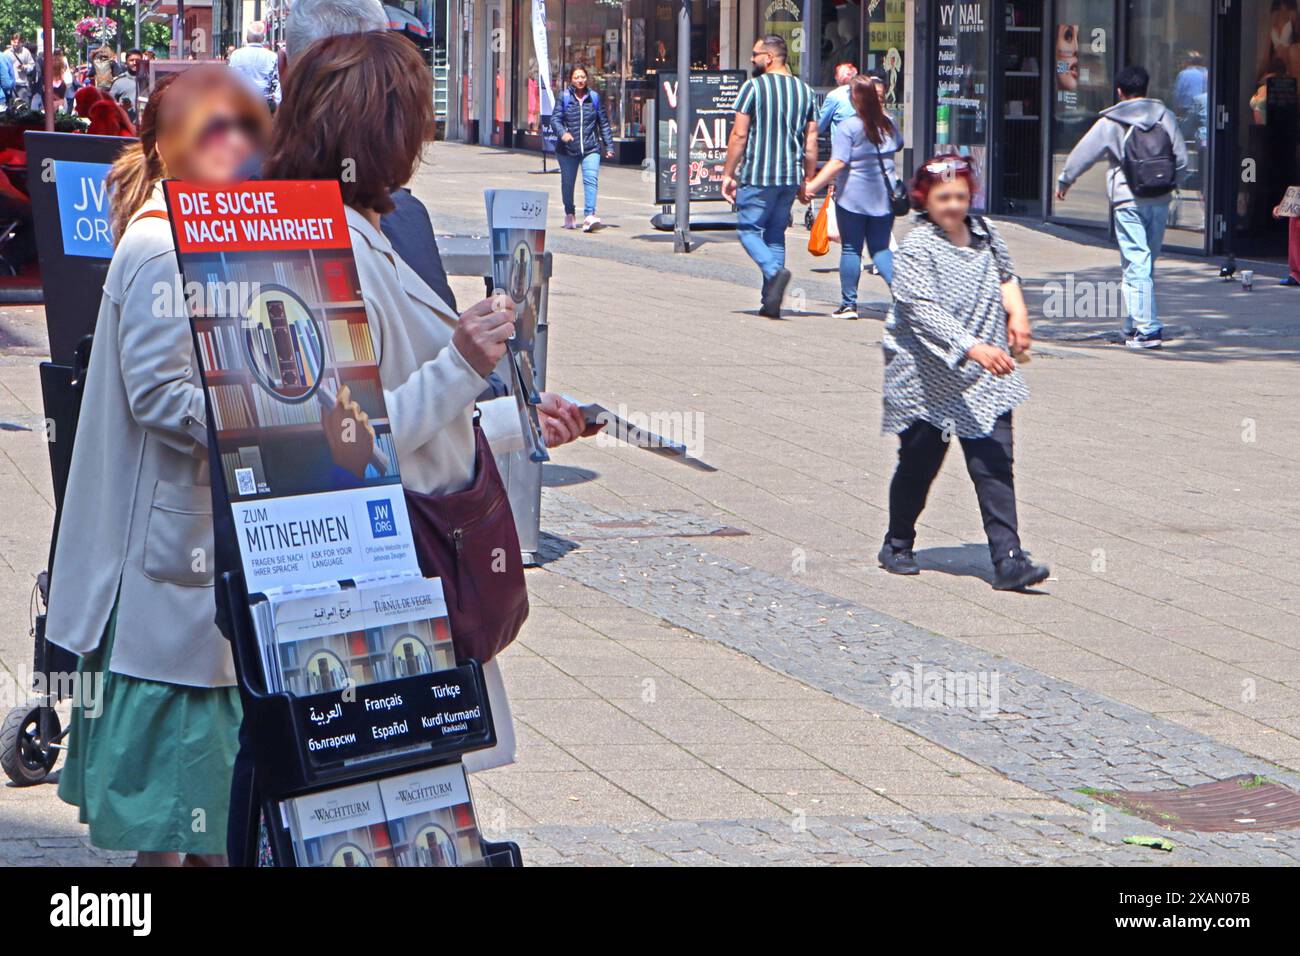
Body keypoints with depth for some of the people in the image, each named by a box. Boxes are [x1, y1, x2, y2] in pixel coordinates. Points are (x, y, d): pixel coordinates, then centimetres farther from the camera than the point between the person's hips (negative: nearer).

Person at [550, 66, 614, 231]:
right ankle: (569, 214, 35)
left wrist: (609, 146, 9)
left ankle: (589, 215, -29)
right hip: (567, 149, 0)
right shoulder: (564, 97, 1)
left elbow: (604, 123, 12)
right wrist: (562, 133, -27)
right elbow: (555, 119, -6)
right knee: (568, 182, 13)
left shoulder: (594, 97, 7)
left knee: (591, 179, -19)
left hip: (591, 148, 0)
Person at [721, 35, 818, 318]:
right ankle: (771, 302, 7)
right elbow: (811, 140, 10)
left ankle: (775, 271, -23)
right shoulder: (805, 90, 10)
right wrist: (808, 181, 16)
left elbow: (739, 135, -8)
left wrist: (728, 174, -2)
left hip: (757, 175, -5)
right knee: (776, 233, 12)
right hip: (791, 177, 5)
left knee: (749, 229, 3)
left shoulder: (754, 87, -6)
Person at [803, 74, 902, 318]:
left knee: (851, 250, 4)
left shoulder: (847, 127, -13)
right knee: (881, 249, 11)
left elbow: (838, 163, -20)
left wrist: (813, 186, -18)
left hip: (853, 197, -5)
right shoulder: (888, 124, 6)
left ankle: (849, 303, 7)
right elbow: (898, 145, 27)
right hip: (883, 196, 5)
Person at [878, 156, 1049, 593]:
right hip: (929, 380, -4)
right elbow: (923, 310, -25)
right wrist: (973, 347, -37)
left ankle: (1008, 560, -11)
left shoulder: (984, 232, 6)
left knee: (995, 466, -7)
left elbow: (1005, 274, 27)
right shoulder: (915, 249, -13)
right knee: (920, 463, 9)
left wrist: (1016, 311, 7)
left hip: (986, 379, 4)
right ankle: (898, 544, 32)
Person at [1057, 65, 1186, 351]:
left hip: (1128, 201, -4)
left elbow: (1084, 153, 5)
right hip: (1160, 199, 4)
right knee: (1148, 260, 14)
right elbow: (1181, 158, 9)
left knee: (1136, 263, -6)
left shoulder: (1110, 122, -3)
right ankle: (1134, 324, 20)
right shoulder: (1164, 116, 6)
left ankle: (1146, 329, -13)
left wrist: (1064, 180, 21)